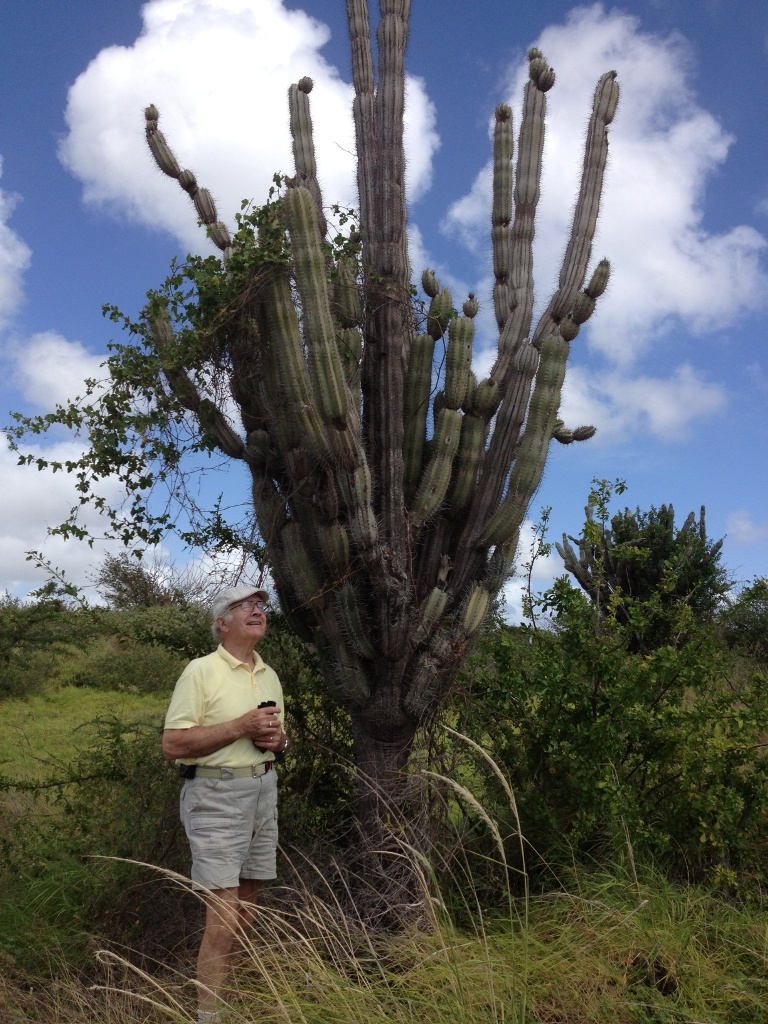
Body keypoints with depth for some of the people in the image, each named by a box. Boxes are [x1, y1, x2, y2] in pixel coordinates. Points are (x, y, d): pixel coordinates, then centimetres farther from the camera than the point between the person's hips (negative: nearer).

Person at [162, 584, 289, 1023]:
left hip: (263, 791, 7)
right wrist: (240, 727, -20)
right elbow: (173, 745, -14)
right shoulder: (201, 671, -9)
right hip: (216, 796, -7)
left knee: (247, 909, 13)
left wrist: (278, 740, -4)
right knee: (223, 916, -8)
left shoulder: (270, 676, 12)